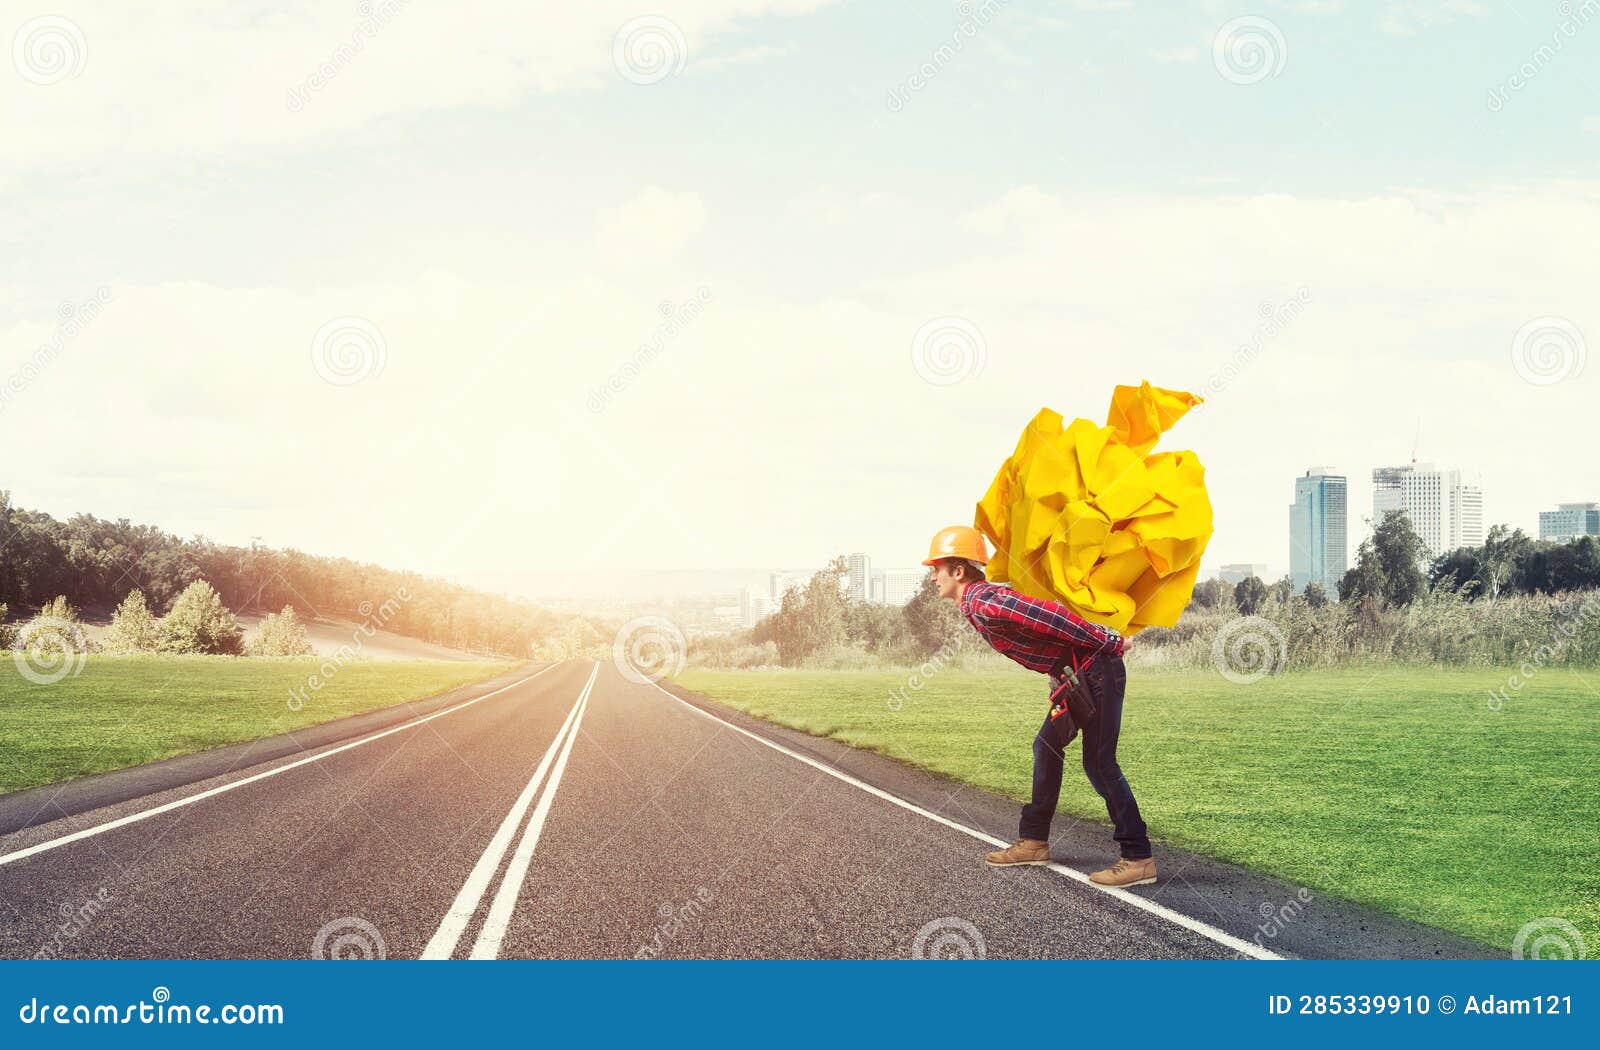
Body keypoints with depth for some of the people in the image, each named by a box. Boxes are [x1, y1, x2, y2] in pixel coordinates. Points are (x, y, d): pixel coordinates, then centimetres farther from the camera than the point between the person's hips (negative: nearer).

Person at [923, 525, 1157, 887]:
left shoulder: (984, 604, -18)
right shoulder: (978, 604, 14)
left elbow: (1050, 614, -25)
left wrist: (1107, 643, -21)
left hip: (1096, 670, -10)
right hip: (1075, 676, 10)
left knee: (1099, 763, -9)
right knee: (1047, 747, 17)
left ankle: (1139, 858, -7)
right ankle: (1034, 841, 26)